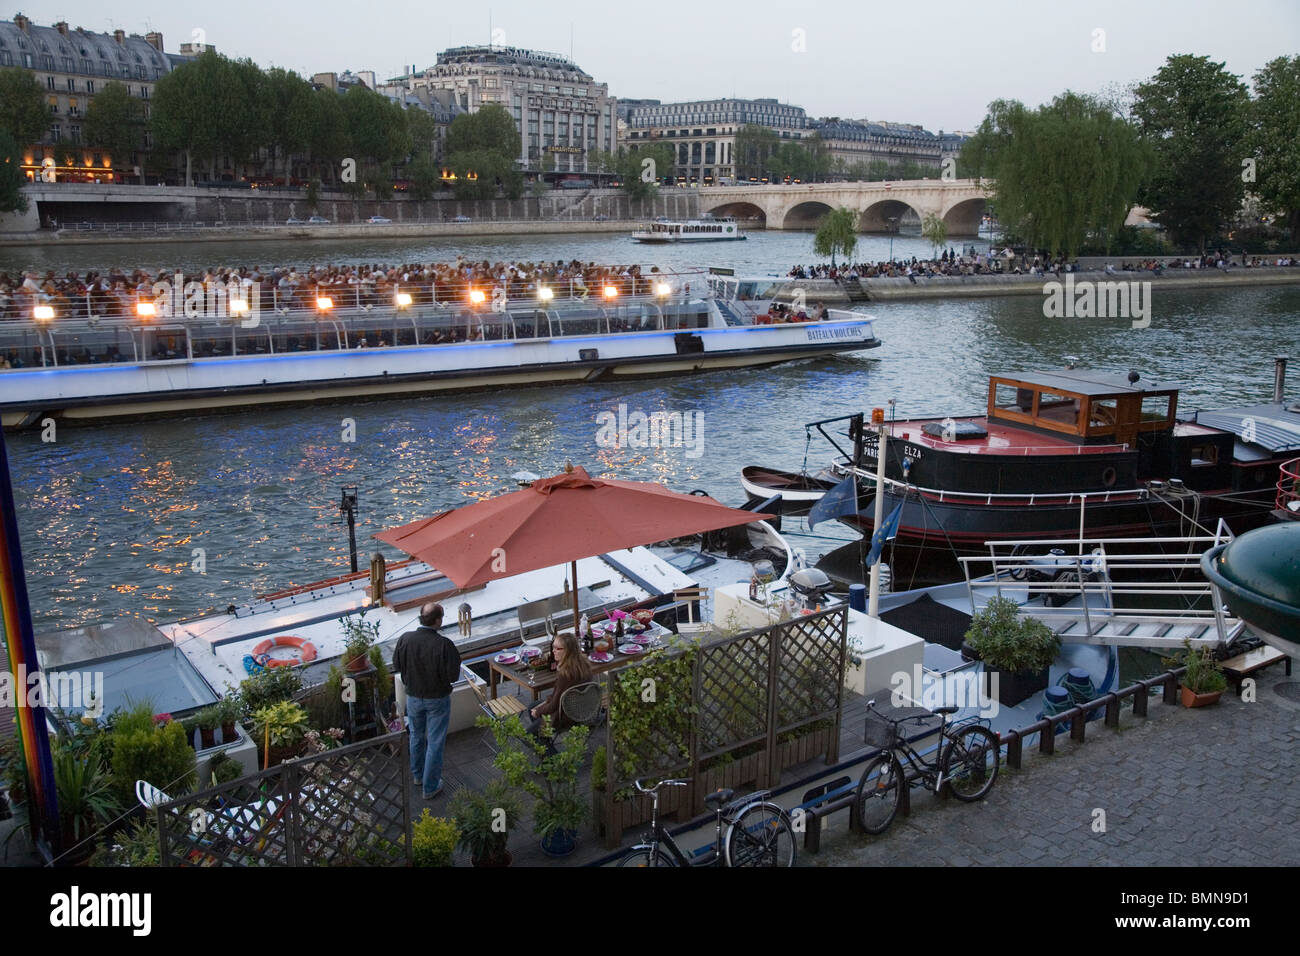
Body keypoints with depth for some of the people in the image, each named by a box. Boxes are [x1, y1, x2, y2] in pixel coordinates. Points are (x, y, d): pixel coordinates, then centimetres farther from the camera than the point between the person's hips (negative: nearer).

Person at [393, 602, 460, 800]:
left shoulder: (405, 639, -15)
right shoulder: (444, 644, -28)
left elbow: (396, 666, -1)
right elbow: (453, 675, -21)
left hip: (413, 697, 4)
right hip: (437, 700, -4)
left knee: (416, 736, 25)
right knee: (435, 742, 10)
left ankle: (417, 775, 44)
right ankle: (430, 786, 20)